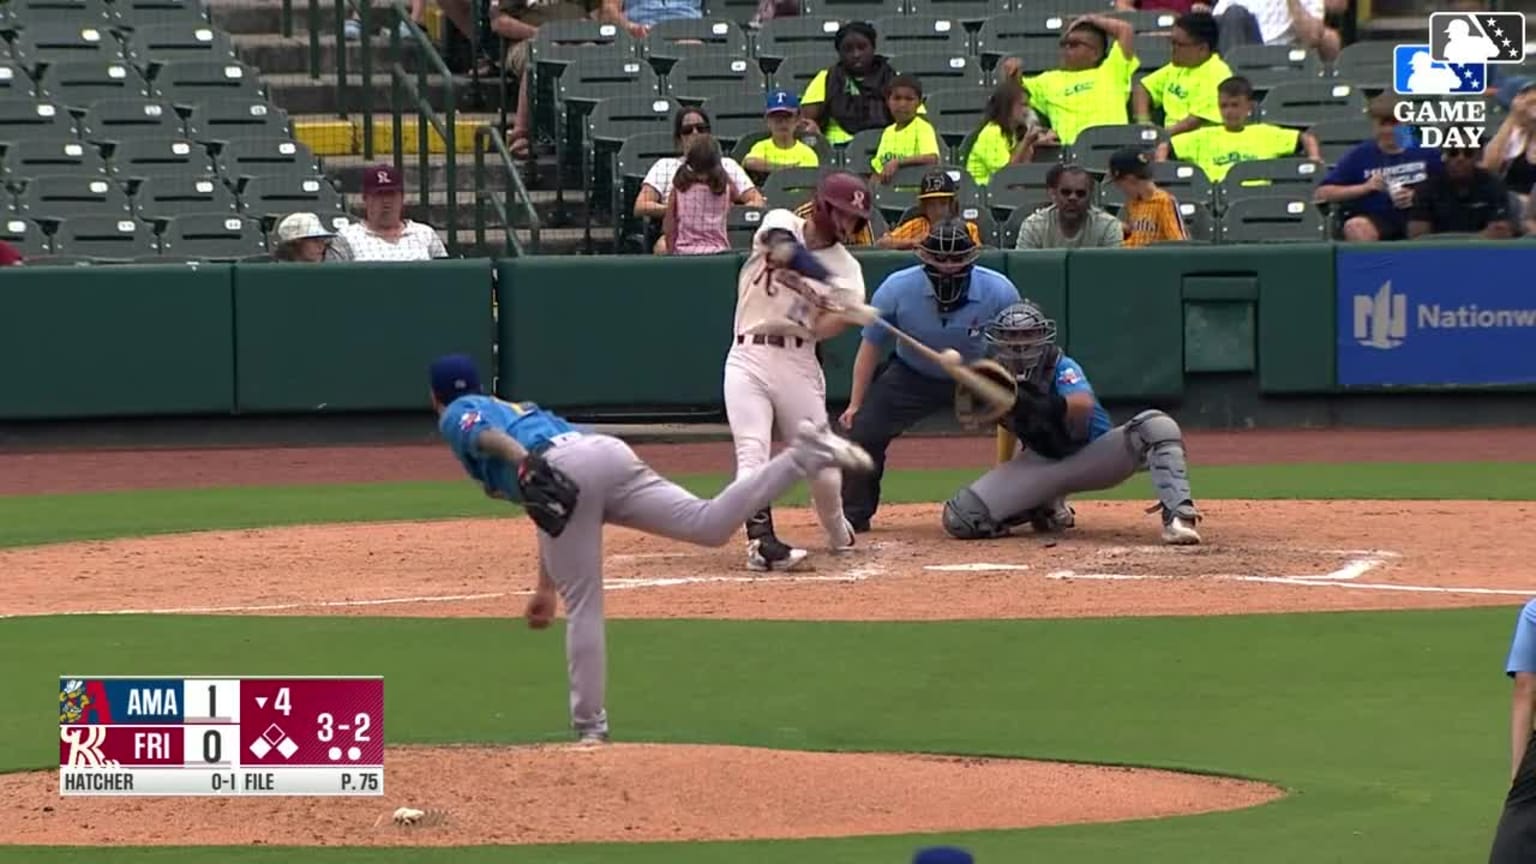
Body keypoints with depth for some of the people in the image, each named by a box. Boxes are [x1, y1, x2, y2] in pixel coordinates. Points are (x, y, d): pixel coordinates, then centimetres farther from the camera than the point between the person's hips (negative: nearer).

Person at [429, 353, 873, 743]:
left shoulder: (456, 416, 24)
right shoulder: (520, 409, 44)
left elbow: (486, 434, -4)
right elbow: (554, 527, 43)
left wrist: (523, 462, -22)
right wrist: (545, 587, 44)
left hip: (560, 467, -6)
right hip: (610, 452, 6)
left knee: (583, 607, -2)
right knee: (709, 523, -11)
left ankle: (591, 728, -2)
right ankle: (805, 456, -25)